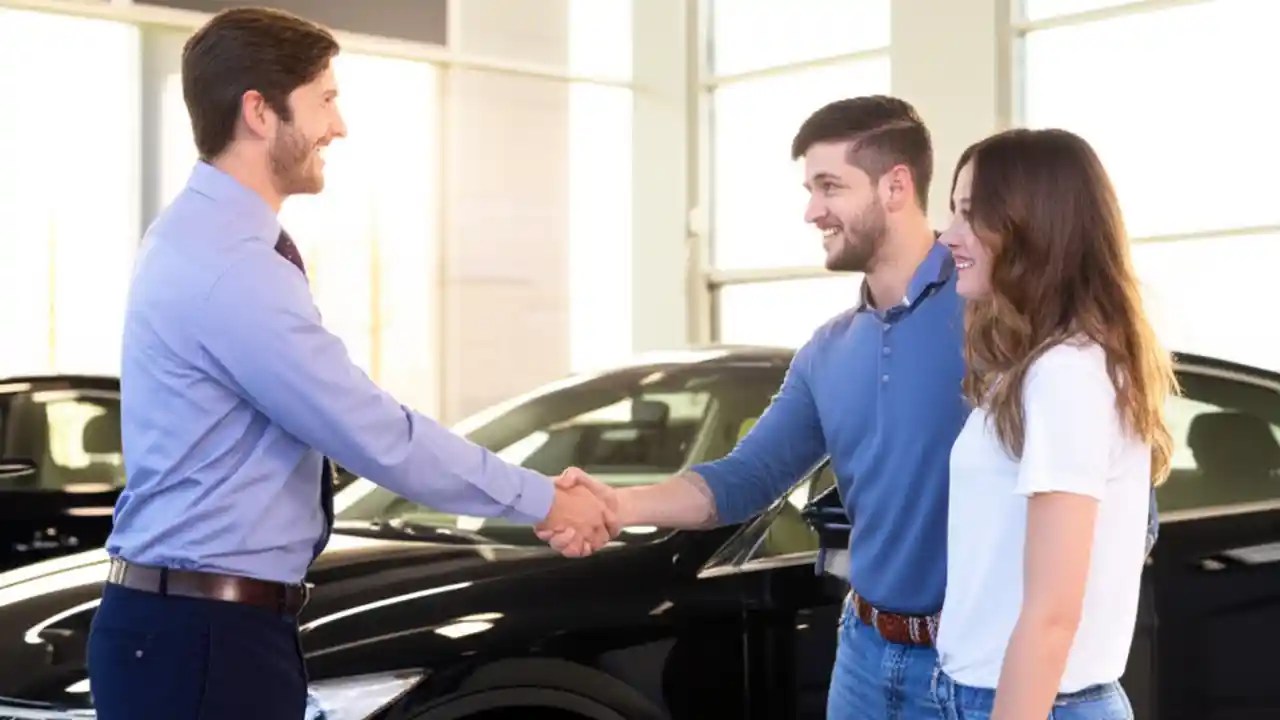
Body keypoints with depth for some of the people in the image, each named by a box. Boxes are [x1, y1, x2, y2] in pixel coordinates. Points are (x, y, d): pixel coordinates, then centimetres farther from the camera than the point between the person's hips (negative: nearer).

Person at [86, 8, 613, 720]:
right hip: (203, 637, -10)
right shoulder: (231, 267, -22)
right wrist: (541, 499, -8)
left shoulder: (209, 240, 11)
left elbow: (349, 423, 14)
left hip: (213, 623, 10)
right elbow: (378, 437, -20)